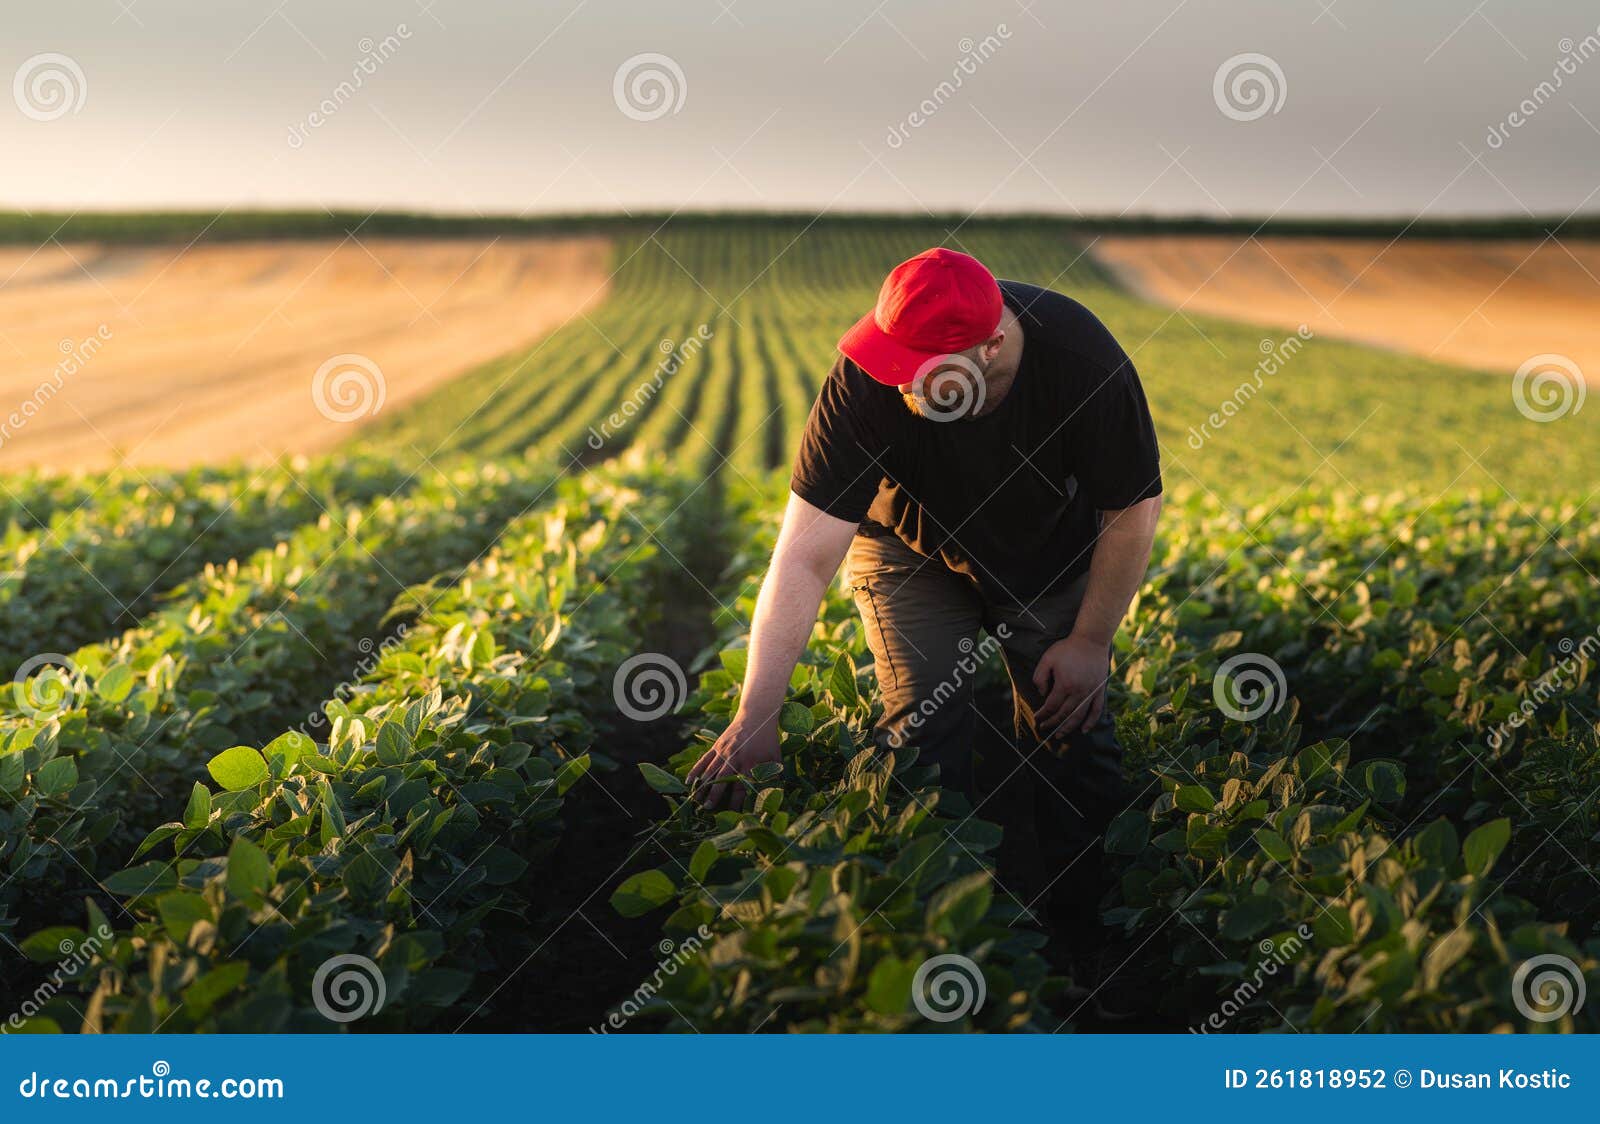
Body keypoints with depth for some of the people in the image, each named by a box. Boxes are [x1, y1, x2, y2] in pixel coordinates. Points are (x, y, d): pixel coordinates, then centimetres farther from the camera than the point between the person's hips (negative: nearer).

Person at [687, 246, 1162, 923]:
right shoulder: (864, 387, -36)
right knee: (930, 729, -15)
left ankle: (1074, 926, 17)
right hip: (913, 555, -1)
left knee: (1071, 729, -3)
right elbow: (802, 561, -37)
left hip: (1052, 555, 1)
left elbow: (1134, 510, -18)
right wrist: (755, 719, -41)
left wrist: (1091, 640, -14)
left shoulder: (1083, 360, -35)